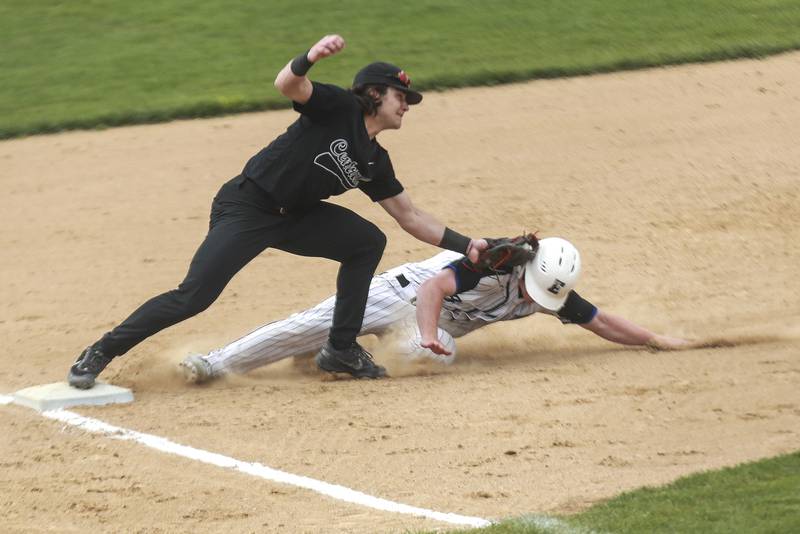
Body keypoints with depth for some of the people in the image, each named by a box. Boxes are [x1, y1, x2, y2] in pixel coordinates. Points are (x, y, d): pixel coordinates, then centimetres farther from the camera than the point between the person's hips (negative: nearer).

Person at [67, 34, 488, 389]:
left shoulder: (374, 161, 11)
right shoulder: (339, 109, -10)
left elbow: (409, 216, 17)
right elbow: (286, 85, -27)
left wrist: (464, 244, 12)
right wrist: (310, 59, -49)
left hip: (294, 217, 8)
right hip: (245, 209, -8)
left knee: (368, 241, 1)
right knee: (194, 296, -19)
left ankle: (340, 349, 6)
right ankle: (99, 354, -7)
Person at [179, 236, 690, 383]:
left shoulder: (551, 293, -13)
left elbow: (600, 322, -4)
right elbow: (436, 285, -39)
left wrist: (658, 340, -9)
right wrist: (428, 333, -53)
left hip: (439, 326, 6)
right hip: (407, 291, -6)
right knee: (316, 323, -17)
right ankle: (218, 363, -16)